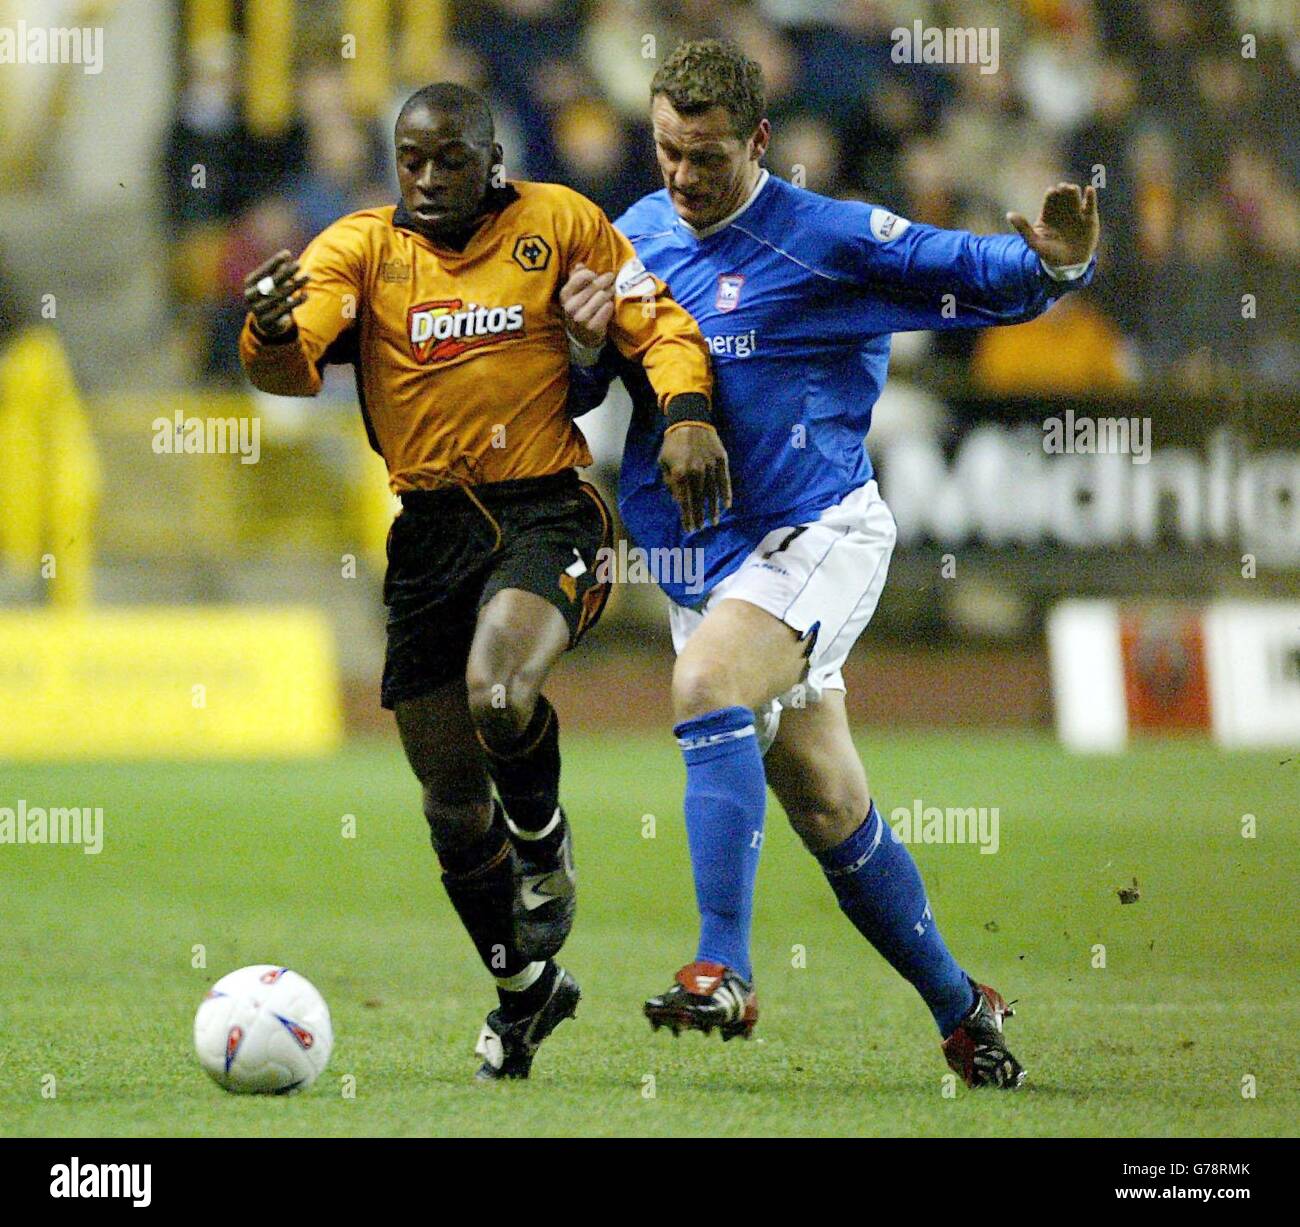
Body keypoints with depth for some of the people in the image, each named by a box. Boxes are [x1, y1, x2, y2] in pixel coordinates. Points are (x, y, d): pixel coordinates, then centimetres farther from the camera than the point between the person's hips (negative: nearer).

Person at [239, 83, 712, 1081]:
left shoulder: (557, 223, 1)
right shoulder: (363, 246, 2)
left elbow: (659, 327, 5)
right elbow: (290, 364, -13)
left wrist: (685, 412, -15)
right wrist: (273, 330, -37)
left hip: (546, 511, -3)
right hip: (430, 529, 3)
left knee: (498, 695, -32)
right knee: (451, 799, 8)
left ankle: (544, 839, 2)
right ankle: (525, 989, 30)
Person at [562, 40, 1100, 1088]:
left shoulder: (829, 241, -8)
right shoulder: (635, 239, 8)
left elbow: (982, 278, -6)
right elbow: (573, 400, 14)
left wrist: (1054, 263, -29)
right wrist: (586, 343, -9)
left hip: (817, 531, -6)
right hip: (701, 563, 6)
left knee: (706, 684, -31)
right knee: (828, 809, 8)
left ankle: (725, 972, -34)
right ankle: (959, 1007, 25)